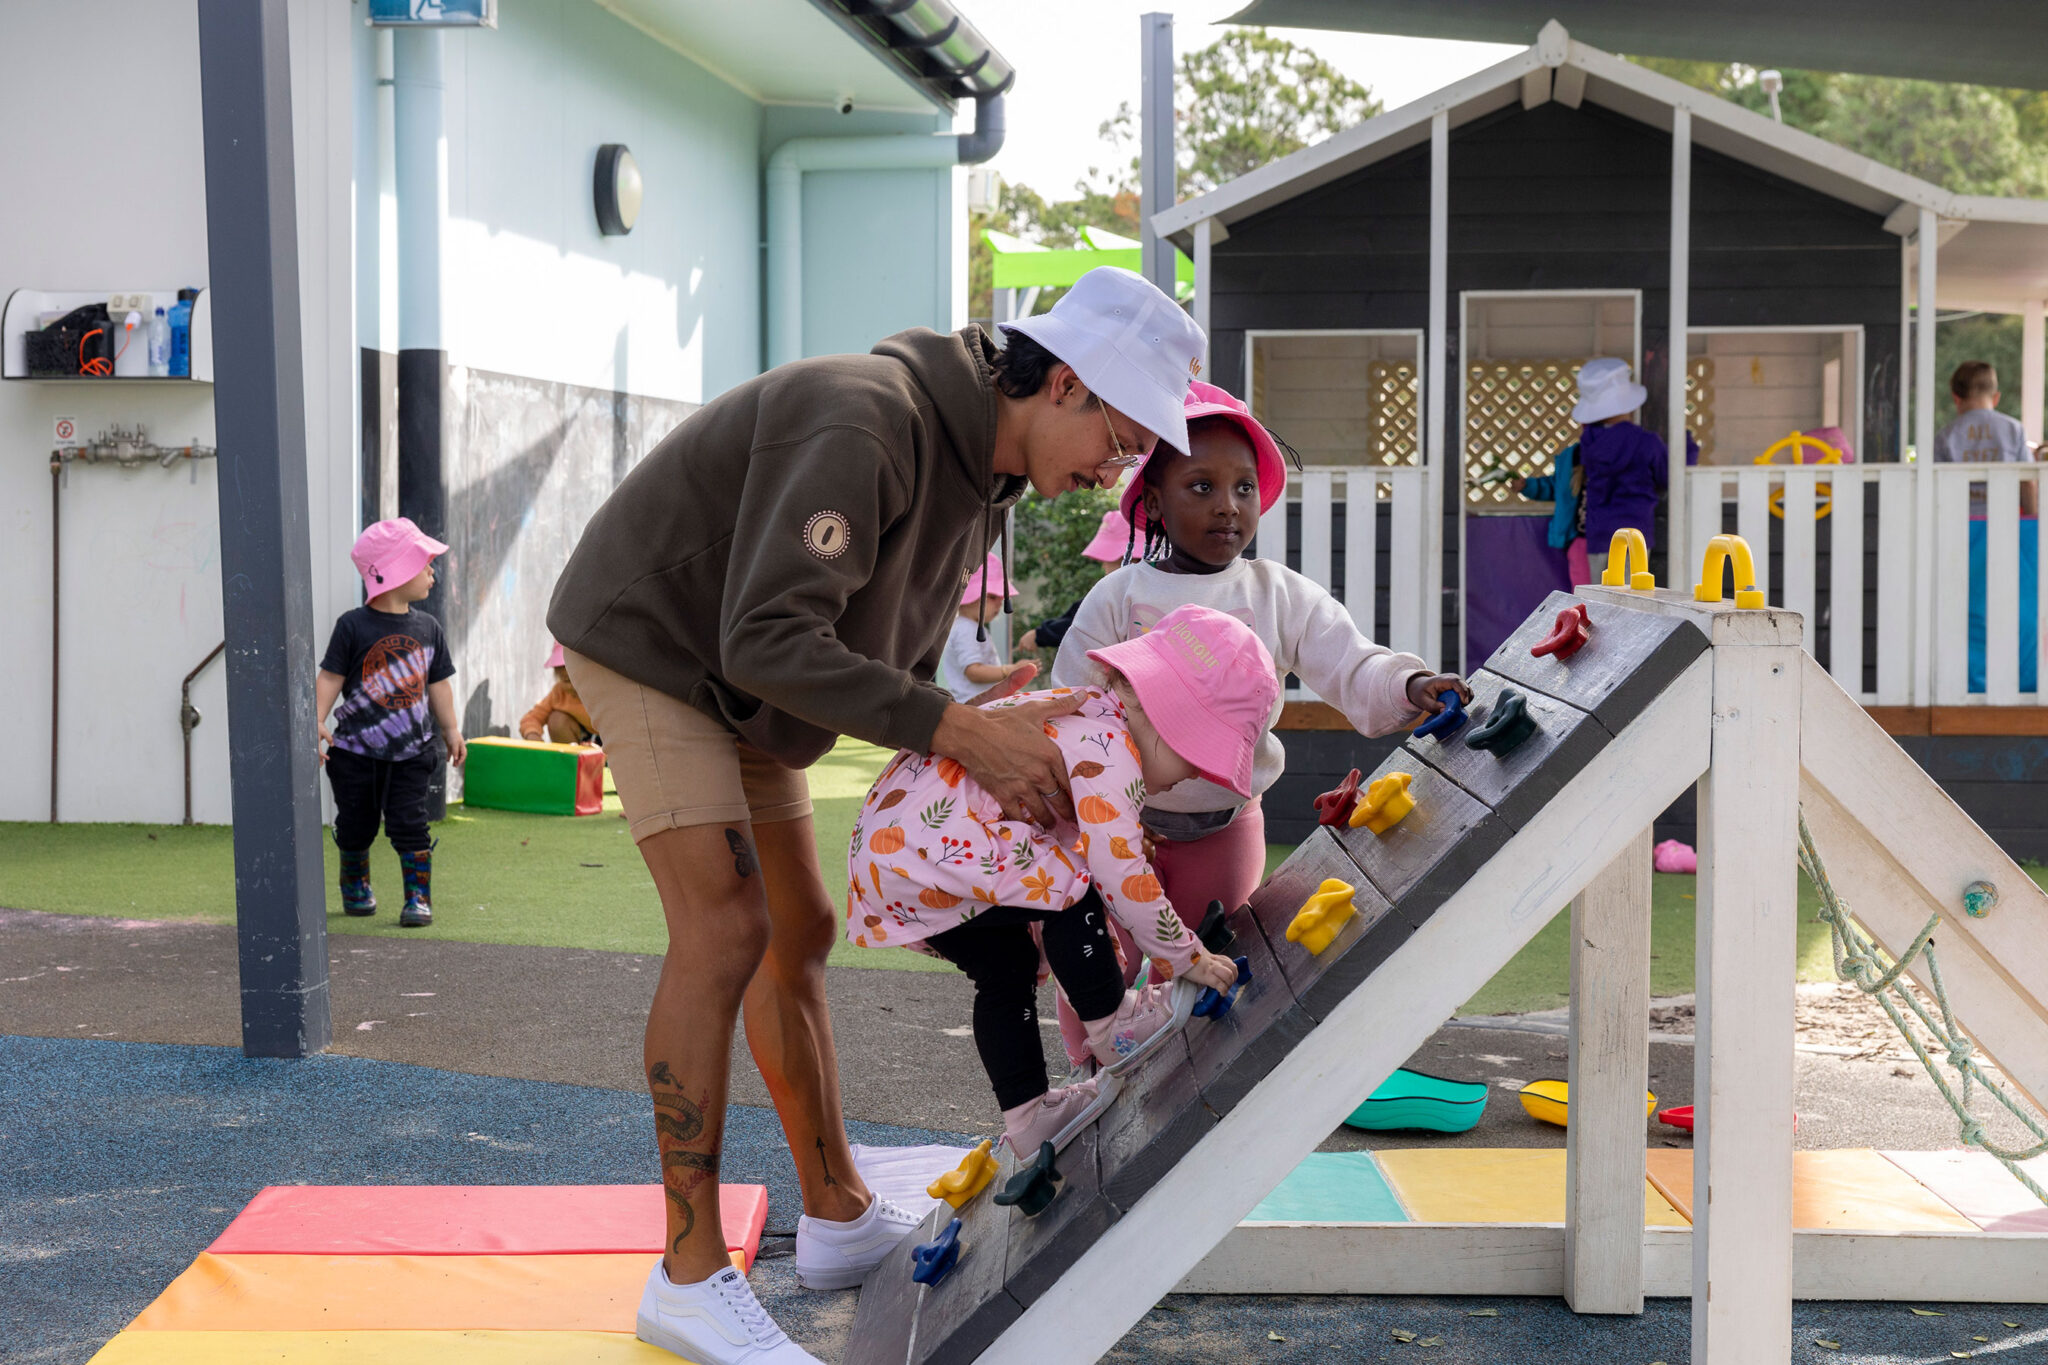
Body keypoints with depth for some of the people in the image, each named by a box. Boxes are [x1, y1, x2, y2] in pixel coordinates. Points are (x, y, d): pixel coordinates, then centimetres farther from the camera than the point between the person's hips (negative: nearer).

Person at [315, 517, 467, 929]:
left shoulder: (427, 628, 5)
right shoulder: (354, 626, -8)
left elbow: (438, 683, 13)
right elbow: (330, 677, -8)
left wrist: (451, 730, 12)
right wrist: (316, 720, -18)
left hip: (410, 754, 2)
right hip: (356, 751, -2)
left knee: (409, 824, -6)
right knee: (356, 825, 11)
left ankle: (419, 897, 1)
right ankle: (355, 887, 33)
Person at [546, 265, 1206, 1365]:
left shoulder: (978, 479, 1)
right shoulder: (865, 421, -31)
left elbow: (891, 670, 0)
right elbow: (769, 638, -37)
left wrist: (980, 748, -18)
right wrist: (959, 728, -38)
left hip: (741, 693, 10)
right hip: (649, 643, -10)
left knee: (800, 933, 12)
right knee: (724, 926, -20)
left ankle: (836, 1217, 25)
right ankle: (689, 1276, -14)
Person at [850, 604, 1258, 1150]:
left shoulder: (1081, 716, 18)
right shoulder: (1107, 748, -16)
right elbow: (1121, 876, -17)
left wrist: (1158, 944, 28)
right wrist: (1185, 957, -4)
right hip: (926, 845, -11)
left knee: (1007, 969, 19)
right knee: (1074, 887, -15)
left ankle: (1026, 1116, 27)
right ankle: (1112, 1024, 2)